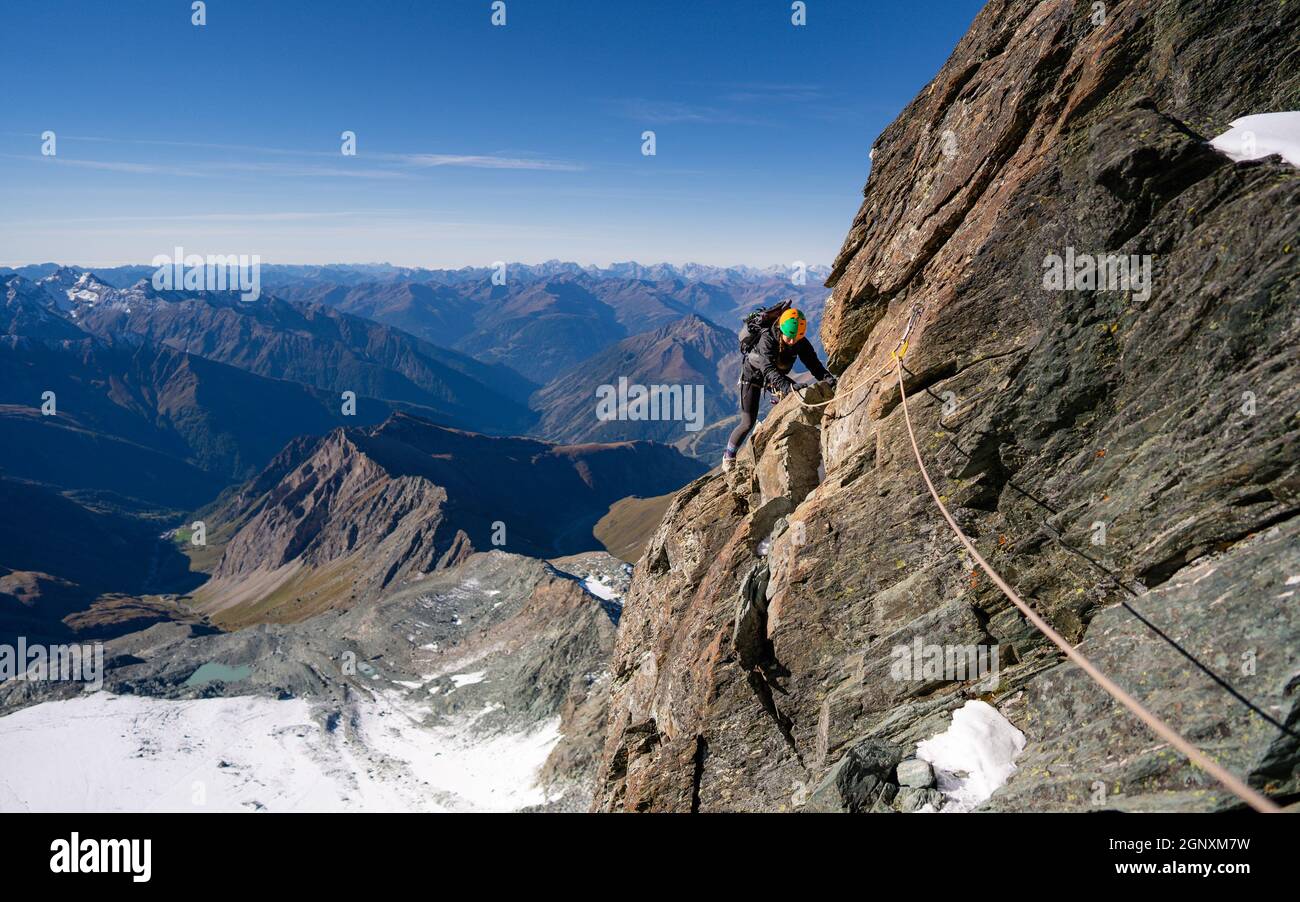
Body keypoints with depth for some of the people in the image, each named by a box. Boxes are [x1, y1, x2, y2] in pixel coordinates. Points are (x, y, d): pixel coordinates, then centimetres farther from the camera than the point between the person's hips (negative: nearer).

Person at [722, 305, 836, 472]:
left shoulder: (800, 341, -22)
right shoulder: (767, 340, -38)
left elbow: (813, 362, -24)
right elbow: (769, 370, -50)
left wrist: (827, 378, -44)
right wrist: (788, 387, -65)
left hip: (776, 374, 6)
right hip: (753, 374, -5)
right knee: (748, 422, -9)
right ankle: (729, 456, 12)